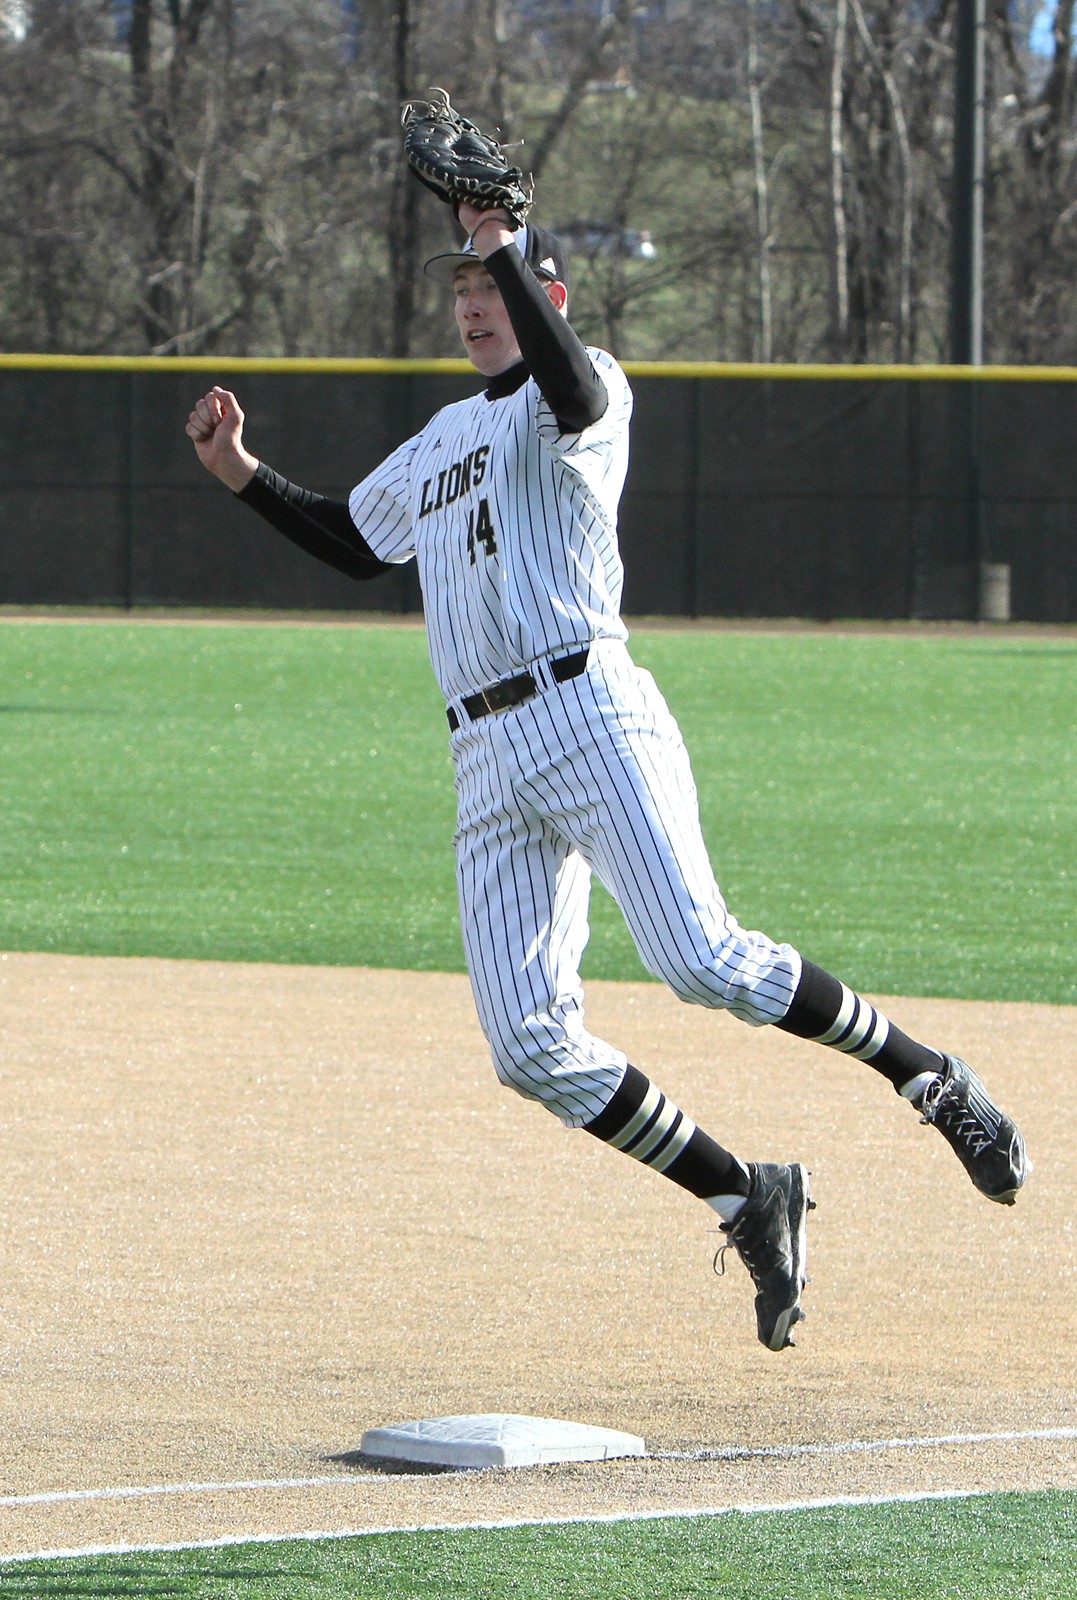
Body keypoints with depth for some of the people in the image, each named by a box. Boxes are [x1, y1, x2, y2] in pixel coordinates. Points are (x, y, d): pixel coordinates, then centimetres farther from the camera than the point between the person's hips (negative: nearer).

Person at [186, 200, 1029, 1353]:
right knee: (530, 1048, -5)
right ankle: (749, 1200, 7)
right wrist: (243, 475, 27)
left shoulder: (585, 394, 4)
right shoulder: (441, 442, 28)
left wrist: (505, 246, -24)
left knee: (702, 961, -24)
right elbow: (353, 544, 39)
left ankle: (926, 1076, -6)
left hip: (589, 715, -7)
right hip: (487, 766, 7)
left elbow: (571, 390, -22)